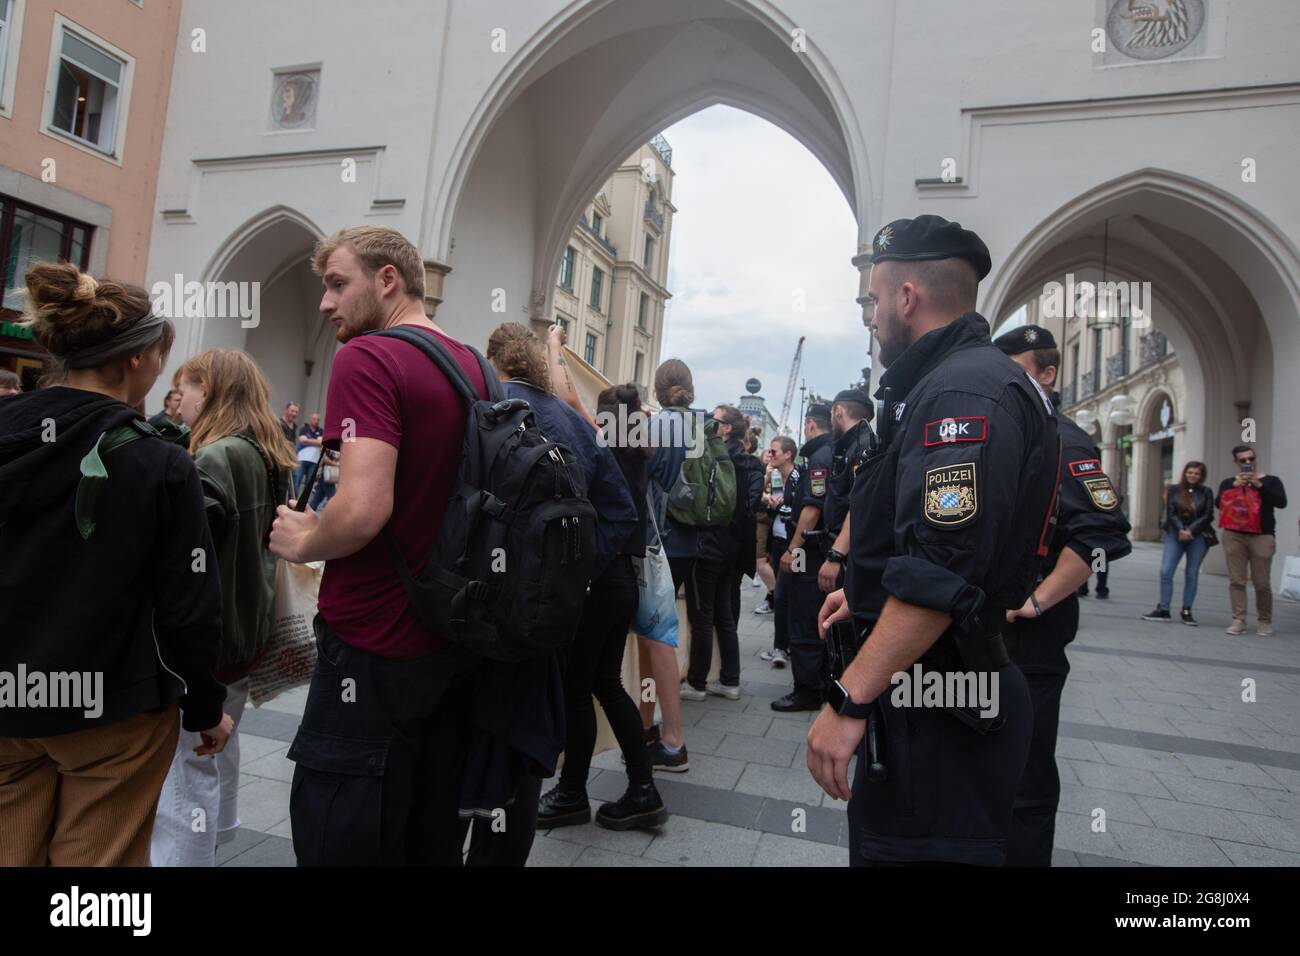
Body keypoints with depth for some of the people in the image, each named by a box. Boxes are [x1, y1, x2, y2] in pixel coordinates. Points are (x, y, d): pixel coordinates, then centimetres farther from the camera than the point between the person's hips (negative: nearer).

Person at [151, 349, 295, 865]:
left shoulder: (216, 460, -21)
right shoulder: (272, 460, 7)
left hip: (204, 641, -9)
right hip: (245, 634, 9)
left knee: (187, 776, 2)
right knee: (219, 754, 24)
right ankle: (210, 848, 41)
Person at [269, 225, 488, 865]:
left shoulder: (366, 358, -14)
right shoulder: (476, 367, 10)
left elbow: (364, 510, -26)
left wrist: (299, 542, -7)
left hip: (375, 646, -8)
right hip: (455, 640, 8)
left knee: (341, 846, 7)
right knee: (434, 841, 20)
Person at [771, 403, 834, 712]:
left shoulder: (819, 457, -15)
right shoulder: (833, 453, 14)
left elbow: (812, 508, -21)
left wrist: (792, 550, -19)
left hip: (810, 549, -10)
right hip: (821, 548, 10)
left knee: (803, 622, -4)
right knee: (818, 621, 18)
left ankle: (807, 691, 3)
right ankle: (821, 682, 28)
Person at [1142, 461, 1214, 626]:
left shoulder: (1206, 492, 6)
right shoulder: (1174, 490, 6)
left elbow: (1208, 516, 0)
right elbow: (1170, 513, -1)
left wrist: (1191, 531, -12)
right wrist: (1180, 530, -14)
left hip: (1197, 537, 0)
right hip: (1175, 535, 0)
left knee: (1191, 574, 3)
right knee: (1165, 571, -7)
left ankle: (1186, 612, 11)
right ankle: (1163, 609, 0)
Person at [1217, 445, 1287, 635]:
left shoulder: (1270, 480, 9)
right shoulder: (1228, 482, 13)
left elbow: (1281, 502, -7)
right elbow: (1218, 503, -3)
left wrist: (1259, 485, -14)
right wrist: (1235, 485, -13)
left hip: (1261, 536, -1)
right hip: (1233, 536, 2)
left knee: (1262, 583, -1)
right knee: (1236, 580, -2)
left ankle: (1265, 622, 13)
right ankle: (1238, 621, 1)